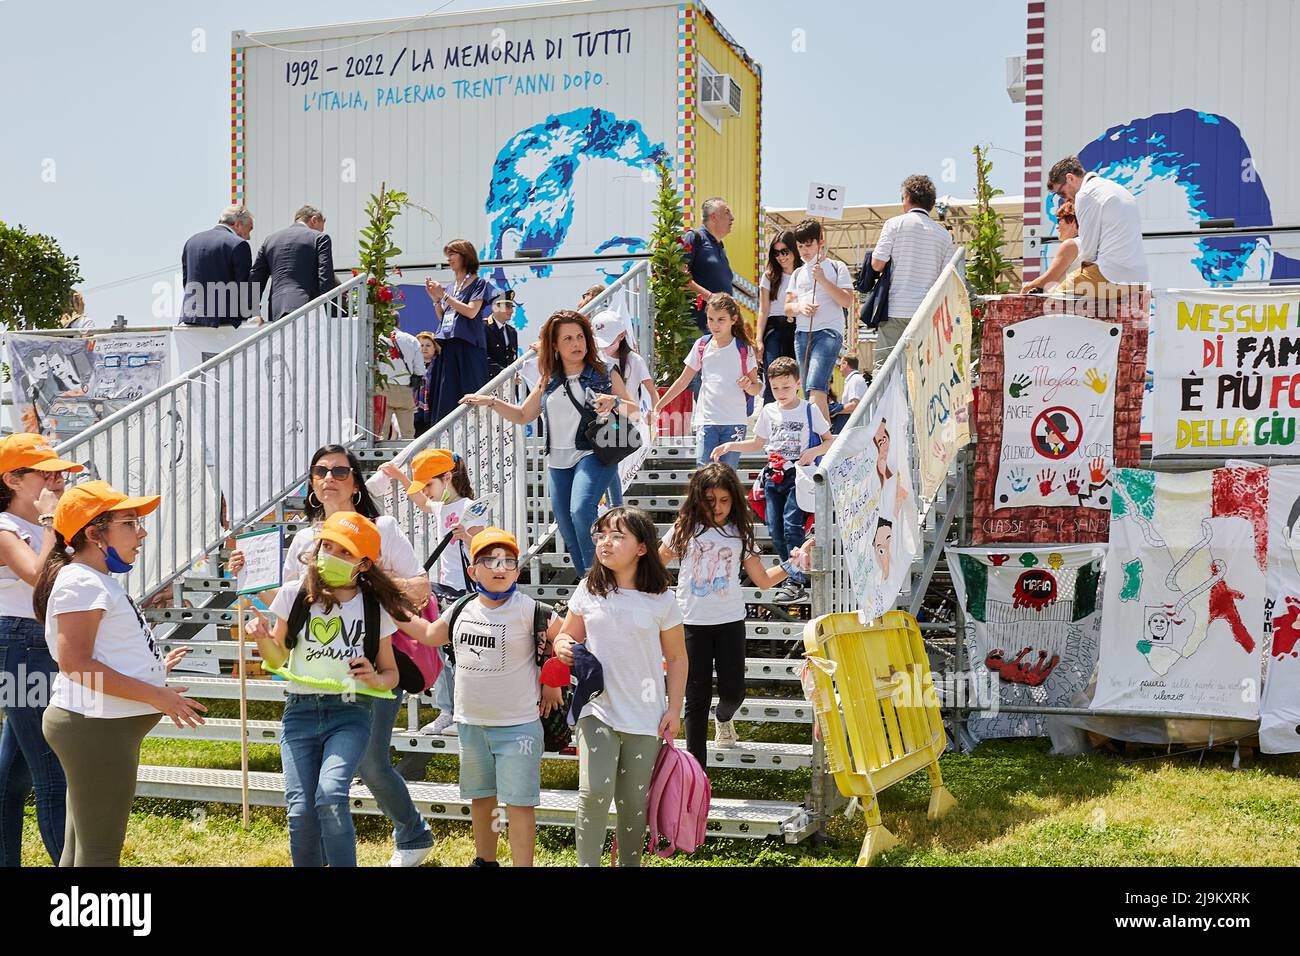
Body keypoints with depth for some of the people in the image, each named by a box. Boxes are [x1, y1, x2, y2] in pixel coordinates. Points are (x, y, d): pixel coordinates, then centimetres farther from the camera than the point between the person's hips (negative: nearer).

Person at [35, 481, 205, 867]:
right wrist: (154, 695, -23)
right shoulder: (81, 581, -15)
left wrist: (153, 668, 20)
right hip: (95, 728, -11)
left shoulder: (99, 582, 18)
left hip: (103, 726, 11)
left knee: (81, 846, 16)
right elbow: (74, 662, -24)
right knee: (100, 850, -6)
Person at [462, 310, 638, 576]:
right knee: (569, 534, 4)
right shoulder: (548, 380, 14)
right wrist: (491, 402, 11)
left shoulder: (605, 374, 4)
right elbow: (523, 415, 23)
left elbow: (636, 412, 3)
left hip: (594, 455, -5)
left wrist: (615, 401, -16)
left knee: (580, 510, -30)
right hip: (558, 462, 5)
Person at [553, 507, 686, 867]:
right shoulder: (588, 590, 1)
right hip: (598, 710, 0)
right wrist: (563, 646, -10)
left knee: (633, 801, 9)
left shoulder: (661, 600, -2)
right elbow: (567, 636, 13)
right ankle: (587, 863, -6)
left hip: (644, 716, 0)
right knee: (595, 791, -18)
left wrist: (674, 709, 0)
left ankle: (630, 862, 25)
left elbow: (676, 658, 5)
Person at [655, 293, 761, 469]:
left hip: (734, 421, -1)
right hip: (706, 419, 1)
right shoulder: (702, 346, 7)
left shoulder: (743, 349, 2)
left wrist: (748, 386, -19)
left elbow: (757, 388, 5)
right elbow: (683, 380, 13)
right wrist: (658, 406, 10)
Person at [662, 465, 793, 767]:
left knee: (733, 691, 2)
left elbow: (763, 579, 5)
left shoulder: (740, 534, 2)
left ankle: (723, 718, 40)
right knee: (697, 698, 1)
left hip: (730, 621, 1)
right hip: (692, 622, -1)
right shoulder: (686, 529, -1)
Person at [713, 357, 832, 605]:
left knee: (792, 525, -17)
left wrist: (814, 451, -14)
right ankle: (798, 578, 14)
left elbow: (830, 441, 5)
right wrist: (732, 445, 9)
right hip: (774, 476, 5)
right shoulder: (769, 411, 11)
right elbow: (758, 443, 22)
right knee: (775, 531, 1)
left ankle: (796, 582, -14)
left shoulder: (810, 410, 1)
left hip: (798, 475, -5)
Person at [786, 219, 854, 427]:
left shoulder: (836, 267, 5)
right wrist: (800, 306, -5)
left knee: (815, 388, -23)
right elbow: (788, 305, 17)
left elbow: (846, 301, -4)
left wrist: (823, 280, -12)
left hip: (829, 332, -6)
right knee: (809, 392, 4)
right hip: (802, 333, 6)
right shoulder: (798, 273, 20)